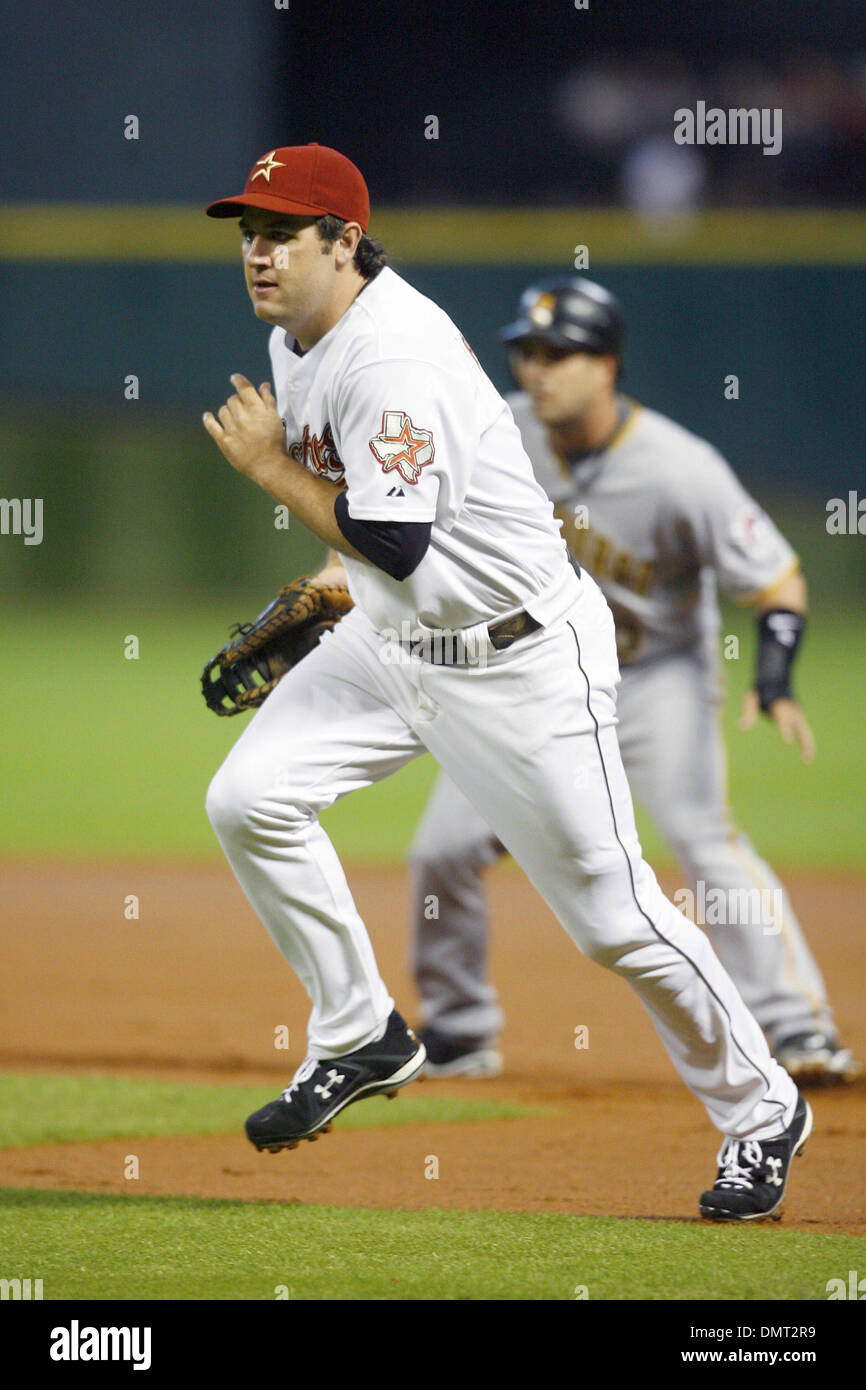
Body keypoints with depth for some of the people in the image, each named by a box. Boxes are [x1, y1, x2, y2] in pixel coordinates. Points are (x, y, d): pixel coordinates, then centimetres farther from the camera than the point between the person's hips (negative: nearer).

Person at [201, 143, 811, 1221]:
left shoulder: (393, 355, -27)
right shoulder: (296, 335, 3)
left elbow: (394, 544, -31)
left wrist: (268, 466, -22)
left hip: (520, 658, -9)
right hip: (390, 638, 9)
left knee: (611, 911, -3)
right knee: (249, 800, -5)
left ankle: (758, 1110, 15)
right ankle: (359, 1038, 11)